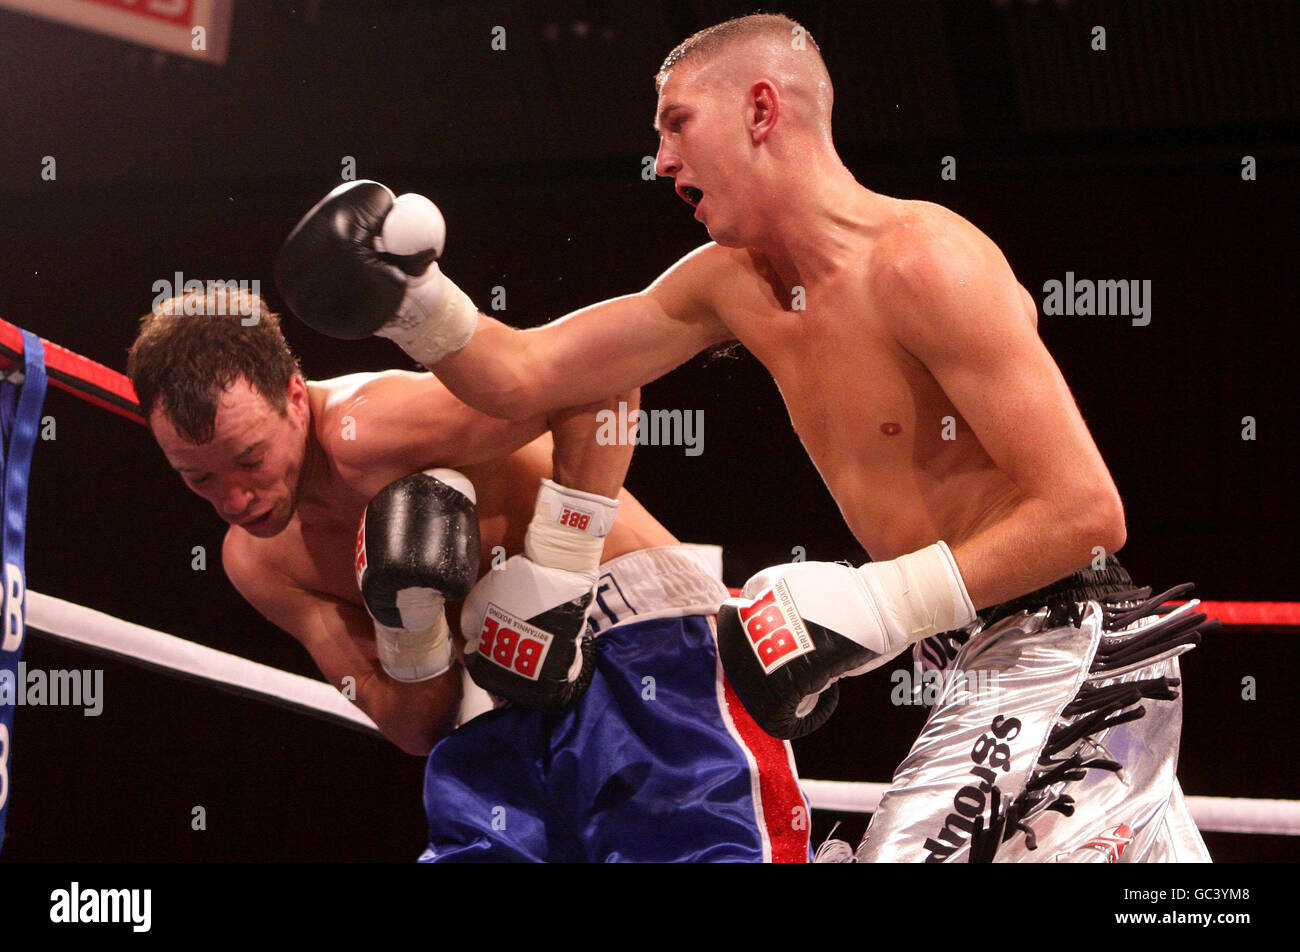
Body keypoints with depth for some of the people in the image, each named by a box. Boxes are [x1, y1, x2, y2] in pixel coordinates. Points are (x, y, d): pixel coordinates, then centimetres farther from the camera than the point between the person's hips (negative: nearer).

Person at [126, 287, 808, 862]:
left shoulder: (369, 430, -17)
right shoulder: (254, 561, 6)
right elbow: (419, 729, 5)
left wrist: (560, 560, -21)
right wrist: (408, 633, -16)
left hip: (637, 635, -7)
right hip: (505, 695, 7)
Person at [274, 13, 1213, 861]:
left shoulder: (921, 259, -19)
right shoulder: (732, 284, 8)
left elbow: (1086, 512, -23)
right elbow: (520, 375, 11)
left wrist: (873, 606, -23)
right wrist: (414, 302, -8)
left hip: (1066, 645, -9)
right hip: (988, 668, 9)